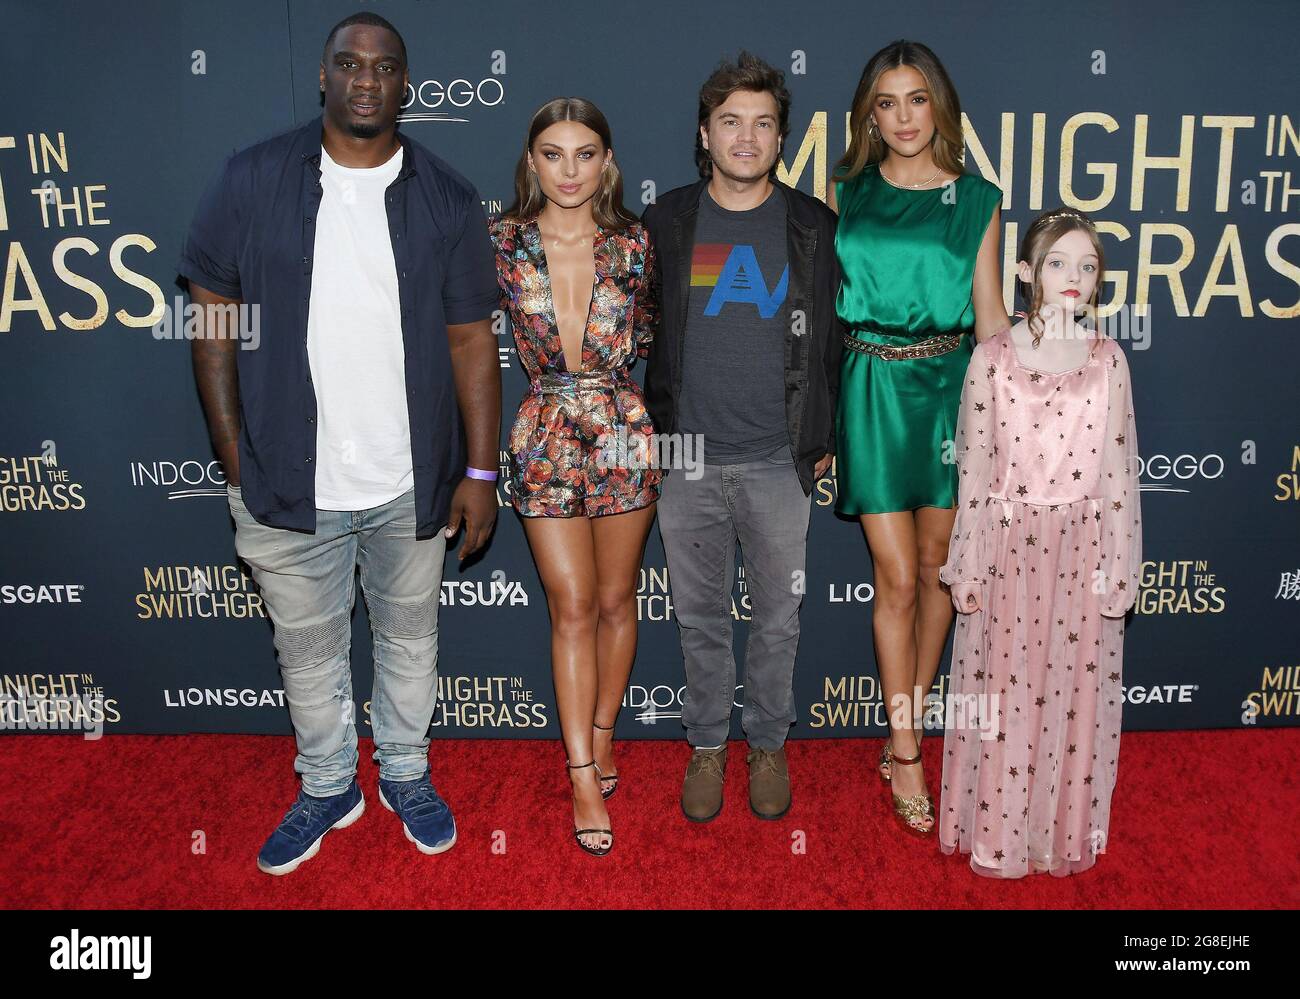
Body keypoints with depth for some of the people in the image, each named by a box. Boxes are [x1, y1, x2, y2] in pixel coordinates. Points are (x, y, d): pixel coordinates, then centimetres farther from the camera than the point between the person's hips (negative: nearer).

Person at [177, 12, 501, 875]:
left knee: (409, 638, 17)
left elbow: (472, 339, 0)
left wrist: (482, 470, -3)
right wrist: (235, 456, -4)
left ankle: (406, 774, 41)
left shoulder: (448, 201, 0)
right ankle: (327, 789, 39)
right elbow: (213, 316, 0)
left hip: (411, 483, 1)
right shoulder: (251, 181, -2)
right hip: (287, 481, 0)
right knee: (308, 648, 16)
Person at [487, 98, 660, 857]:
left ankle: (602, 735, 30)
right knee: (573, 607, 1)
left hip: (625, 432, 1)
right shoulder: (502, 244, -2)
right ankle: (585, 776, 10)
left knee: (616, 600, 10)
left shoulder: (634, 245, 0)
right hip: (547, 438, -1)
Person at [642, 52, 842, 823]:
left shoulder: (814, 228, 2)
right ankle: (708, 744, 31)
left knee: (778, 615, 11)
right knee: (701, 615, 12)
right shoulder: (667, 223, 3)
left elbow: (836, 343, 6)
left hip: (780, 462, 0)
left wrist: (826, 442, 3)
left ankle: (768, 744, 31)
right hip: (688, 461, 1)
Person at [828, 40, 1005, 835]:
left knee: (937, 567, 9)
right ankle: (906, 752, 12)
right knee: (898, 579, -1)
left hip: (949, 386, 1)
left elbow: (990, 313, 5)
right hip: (872, 389, -1)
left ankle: (909, 727, 29)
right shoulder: (845, 192, 4)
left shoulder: (977, 200, 4)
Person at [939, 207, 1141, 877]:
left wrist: (1120, 567, 1)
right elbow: (974, 469, -3)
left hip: (1082, 551, 2)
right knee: (1004, 694, 8)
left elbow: (1120, 469, 3)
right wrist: (967, 568, -4)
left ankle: (1065, 831, 30)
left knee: (1075, 692, 11)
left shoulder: (1107, 360, 2)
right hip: (1010, 547, -1)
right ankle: (998, 834, 26)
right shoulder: (994, 356, -4)